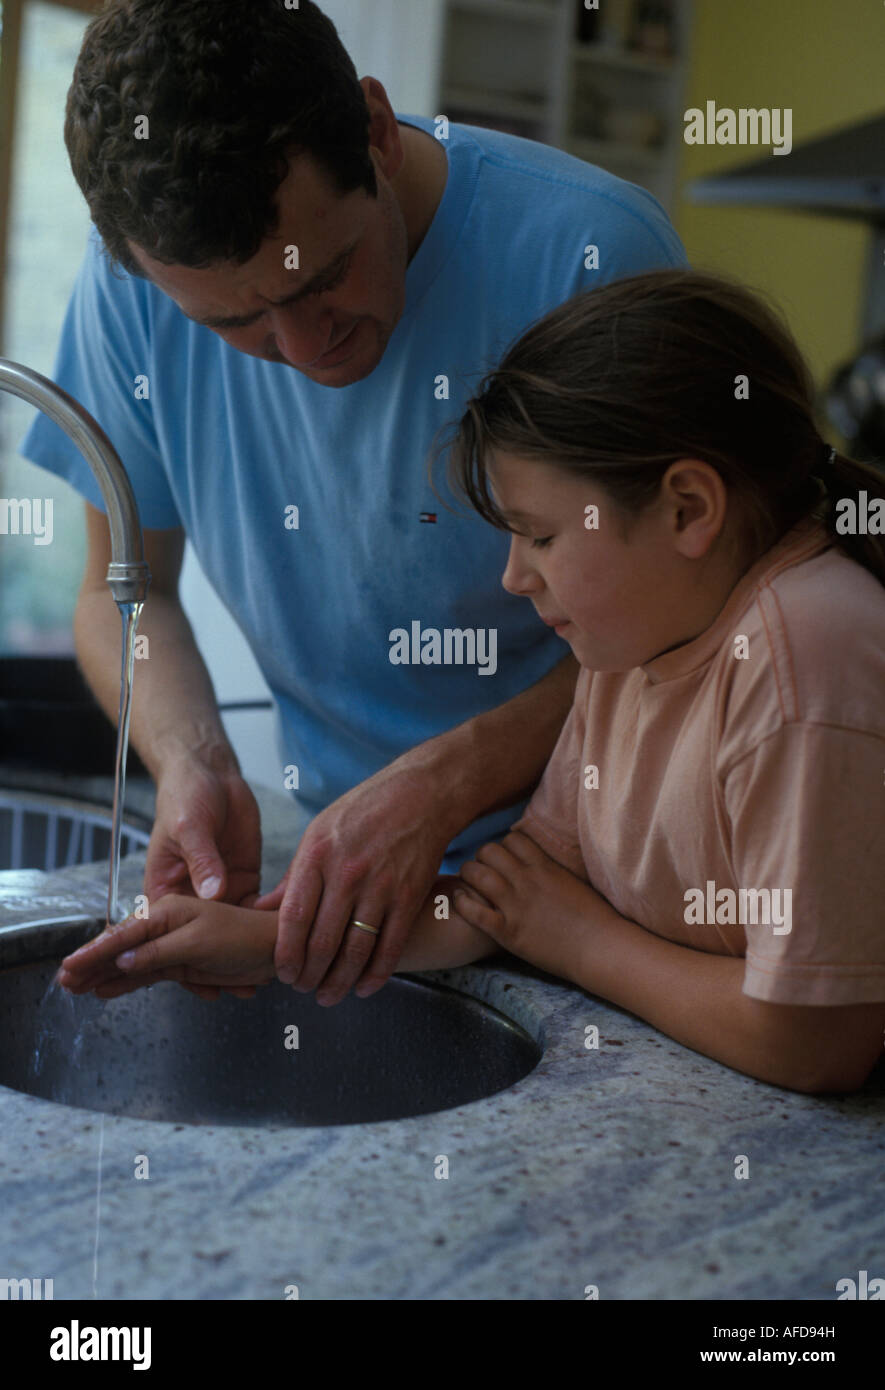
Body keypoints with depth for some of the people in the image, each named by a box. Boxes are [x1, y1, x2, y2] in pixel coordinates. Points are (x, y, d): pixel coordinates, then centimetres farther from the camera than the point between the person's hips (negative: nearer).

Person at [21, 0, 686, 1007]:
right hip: (338, 847, 4)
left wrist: (439, 788, -25)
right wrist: (190, 765, -16)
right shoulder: (131, 283, -8)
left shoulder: (591, 251, -21)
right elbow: (125, 592, 4)